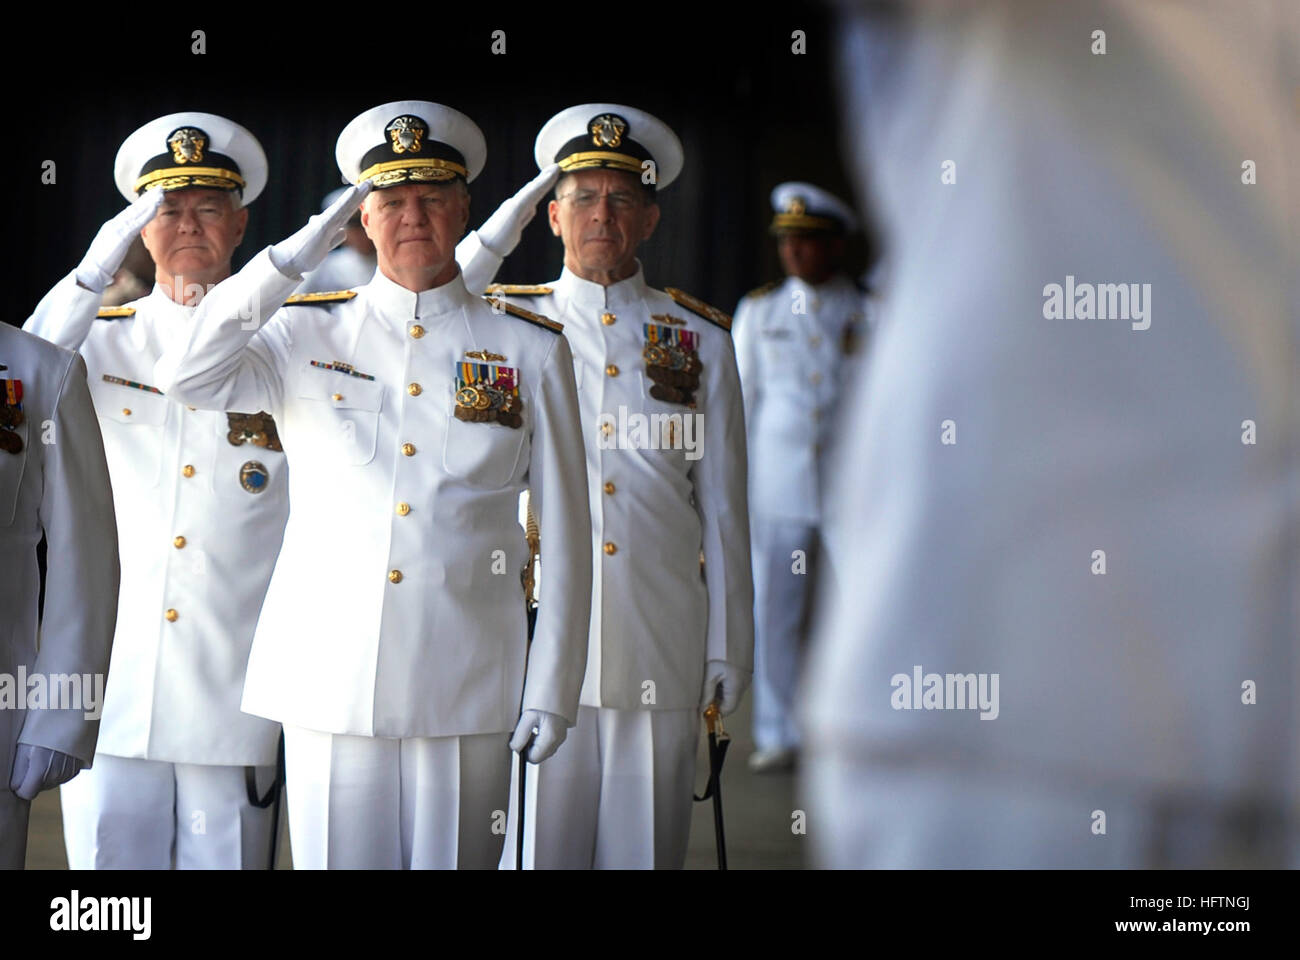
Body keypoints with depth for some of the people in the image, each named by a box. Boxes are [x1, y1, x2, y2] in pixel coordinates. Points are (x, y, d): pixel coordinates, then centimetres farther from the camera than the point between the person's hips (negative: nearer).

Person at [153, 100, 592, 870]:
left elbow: (565, 535, 6)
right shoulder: (308, 337, 8)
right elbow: (187, 378, -11)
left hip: (462, 688, 0)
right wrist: (296, 256, -8)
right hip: (330, 683, 0)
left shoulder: (531, 352, 6)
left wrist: (553, 688, 1)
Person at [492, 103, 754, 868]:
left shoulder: (702, 340, 11)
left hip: (662, 654, 1)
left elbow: (723, 510, 11)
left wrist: (729, 649, 9)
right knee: (531, 842, -1)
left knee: (646, 843, 4)